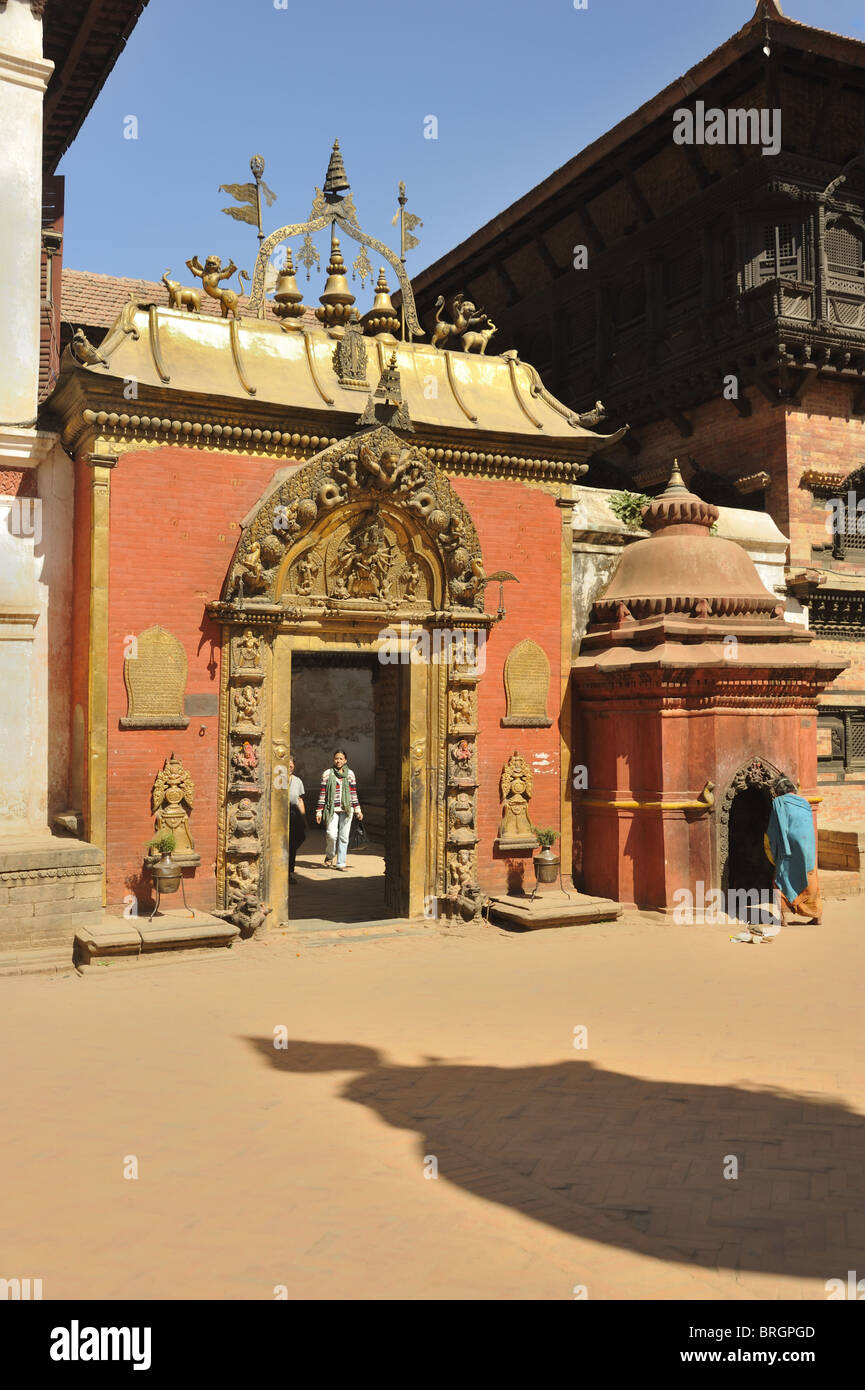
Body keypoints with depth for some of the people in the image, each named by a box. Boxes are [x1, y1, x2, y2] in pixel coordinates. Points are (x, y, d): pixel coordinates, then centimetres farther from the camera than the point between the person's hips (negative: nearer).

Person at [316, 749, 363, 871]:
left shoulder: (349, 773, 7)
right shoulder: (327, 773, 2)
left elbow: (353, 793, 12)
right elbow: (322, 793, 3)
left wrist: (357, 810, 8)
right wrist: (319, 811, -1)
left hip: (346, 809, 2)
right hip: (332, 809, -2)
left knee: (343, 837, 2)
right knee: (332, 834, -15)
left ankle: (340, 863, 10)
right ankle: (329, 856, 12)